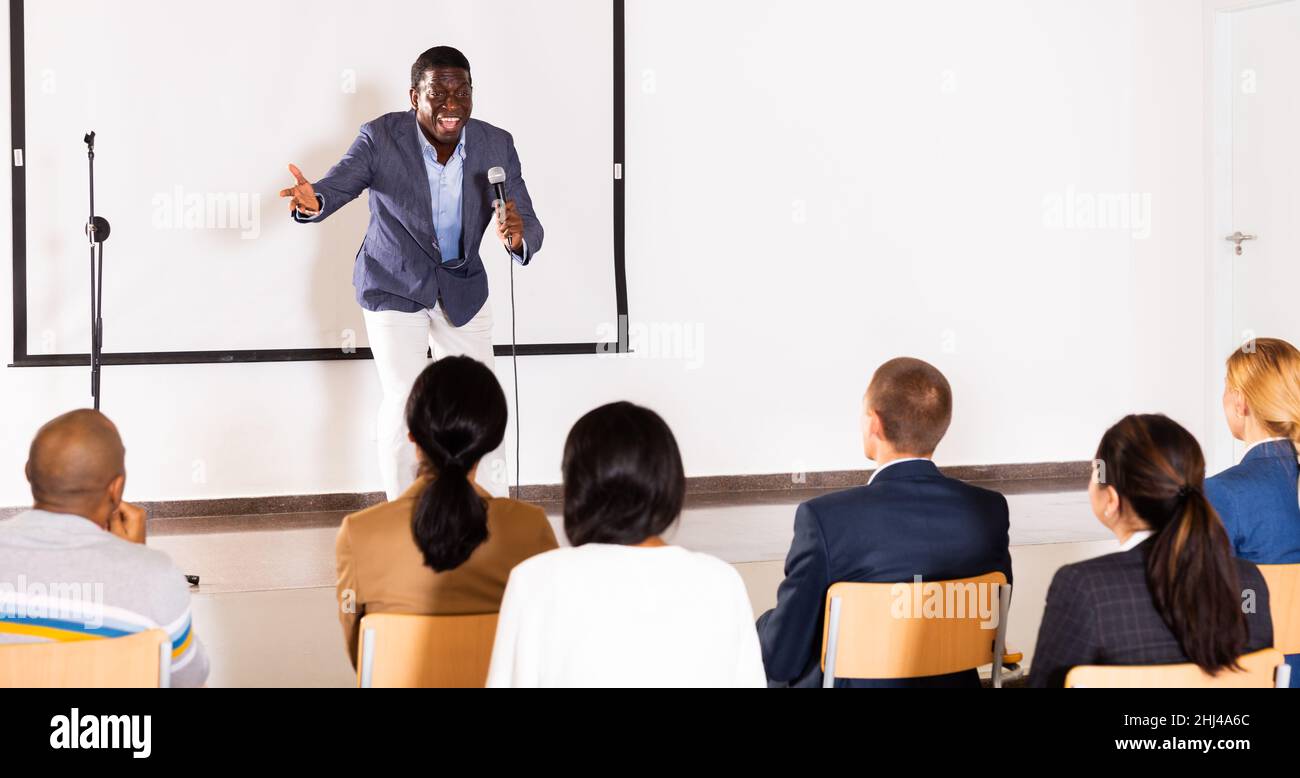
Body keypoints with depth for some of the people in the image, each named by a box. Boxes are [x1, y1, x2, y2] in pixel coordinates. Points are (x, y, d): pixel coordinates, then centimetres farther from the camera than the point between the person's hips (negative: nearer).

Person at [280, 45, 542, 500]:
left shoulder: (496, 146, -14)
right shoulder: (381, 138, -19)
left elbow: (529, 227, -15)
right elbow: (339, 184, -25)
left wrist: (517, 238, -40)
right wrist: (312, 201, -50)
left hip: (463, 288, 3)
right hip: (394, 287, -3)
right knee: (404, 403, -6)